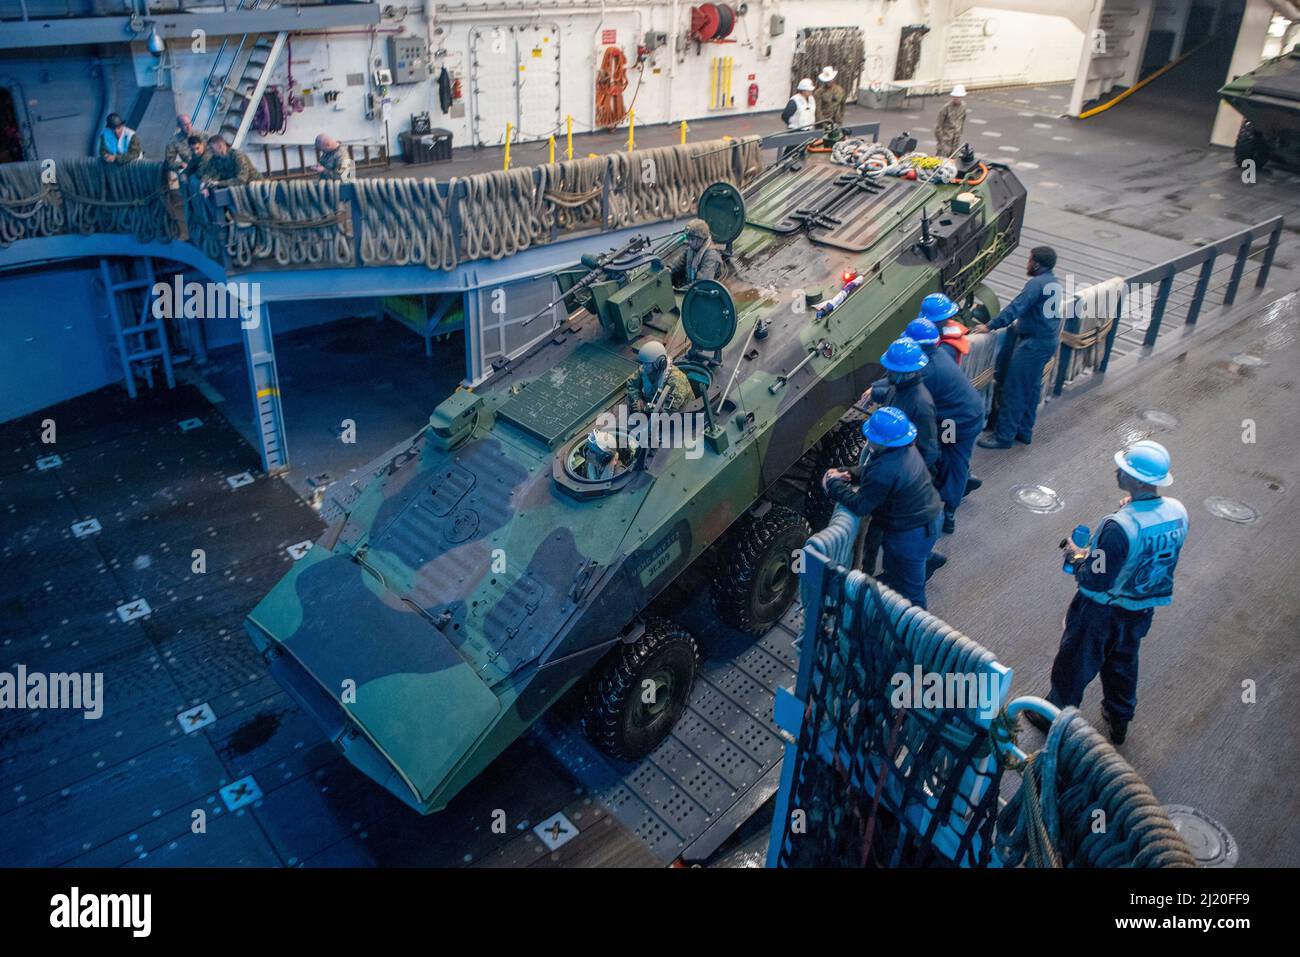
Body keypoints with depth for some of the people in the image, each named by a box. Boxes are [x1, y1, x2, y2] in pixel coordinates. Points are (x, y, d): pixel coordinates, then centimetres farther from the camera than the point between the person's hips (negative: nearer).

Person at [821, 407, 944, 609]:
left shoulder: (885, 471, -37)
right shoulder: (905, 449, -6)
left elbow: (859, 506, -26)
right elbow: (869, 470, 9)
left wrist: (834, 484, -14)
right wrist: (846, 473, -7)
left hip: (911, 534, -10)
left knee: (908, 587, 12)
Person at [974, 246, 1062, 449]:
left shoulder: (1036, 283, -18)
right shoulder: (1055, 283, 12)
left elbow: (1015, 308, -24)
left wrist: (990, 326, -22)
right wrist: (1020, 324, 21)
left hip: (1033, 343, -10)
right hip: (1049, 341, 10)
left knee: (1014, 390, -5)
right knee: (1032, 387, 16)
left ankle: (1004, 436, -1)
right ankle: (1024, 431, 24)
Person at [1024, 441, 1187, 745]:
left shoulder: (1119, 527, -38)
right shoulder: (1178, 512, -15)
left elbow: (1095, 581, -29)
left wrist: (1076, 557, -11)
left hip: (1102, 612, -6)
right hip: (1143, 608, 6)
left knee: (1075, 663, 18)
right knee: (1124, 661, 30)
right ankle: (1119, 719, 51)